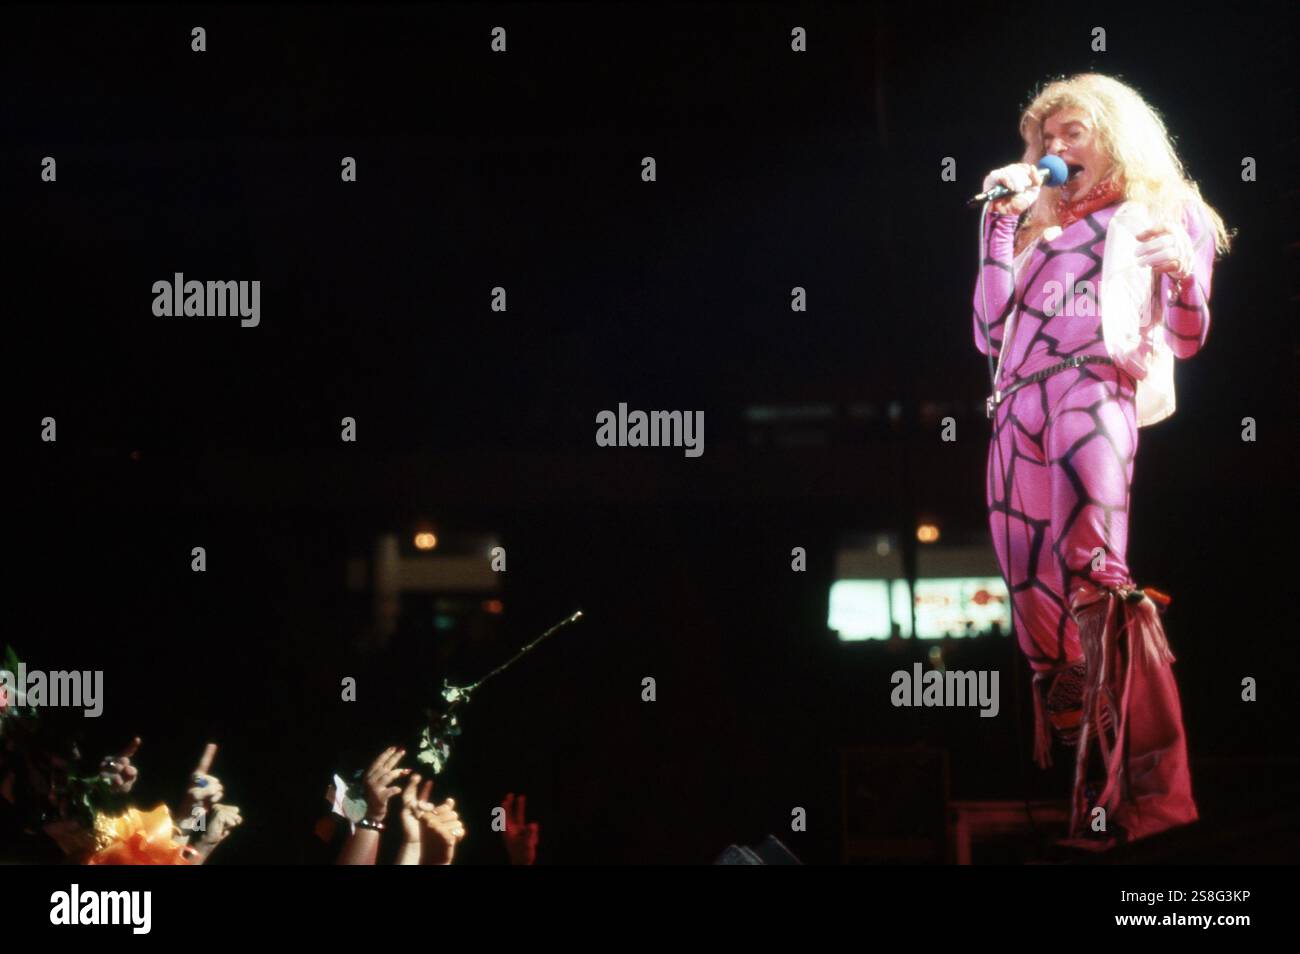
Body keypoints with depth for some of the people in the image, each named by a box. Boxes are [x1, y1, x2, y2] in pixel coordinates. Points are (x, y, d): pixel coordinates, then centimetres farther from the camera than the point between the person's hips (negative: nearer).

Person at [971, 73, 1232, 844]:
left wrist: (1183, 274, -13)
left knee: (1095, 585, -25)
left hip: (1097, 390, -6)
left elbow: (1187, 340, 8)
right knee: (1040, 618, -2)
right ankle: (1093, 809, 3)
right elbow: (991, 334, 17)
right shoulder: (1045, 231, 29)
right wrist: (1002, 224, 15)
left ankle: (1153, 800, -30)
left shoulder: (1169, 213, 17)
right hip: (1019, 412, 6)